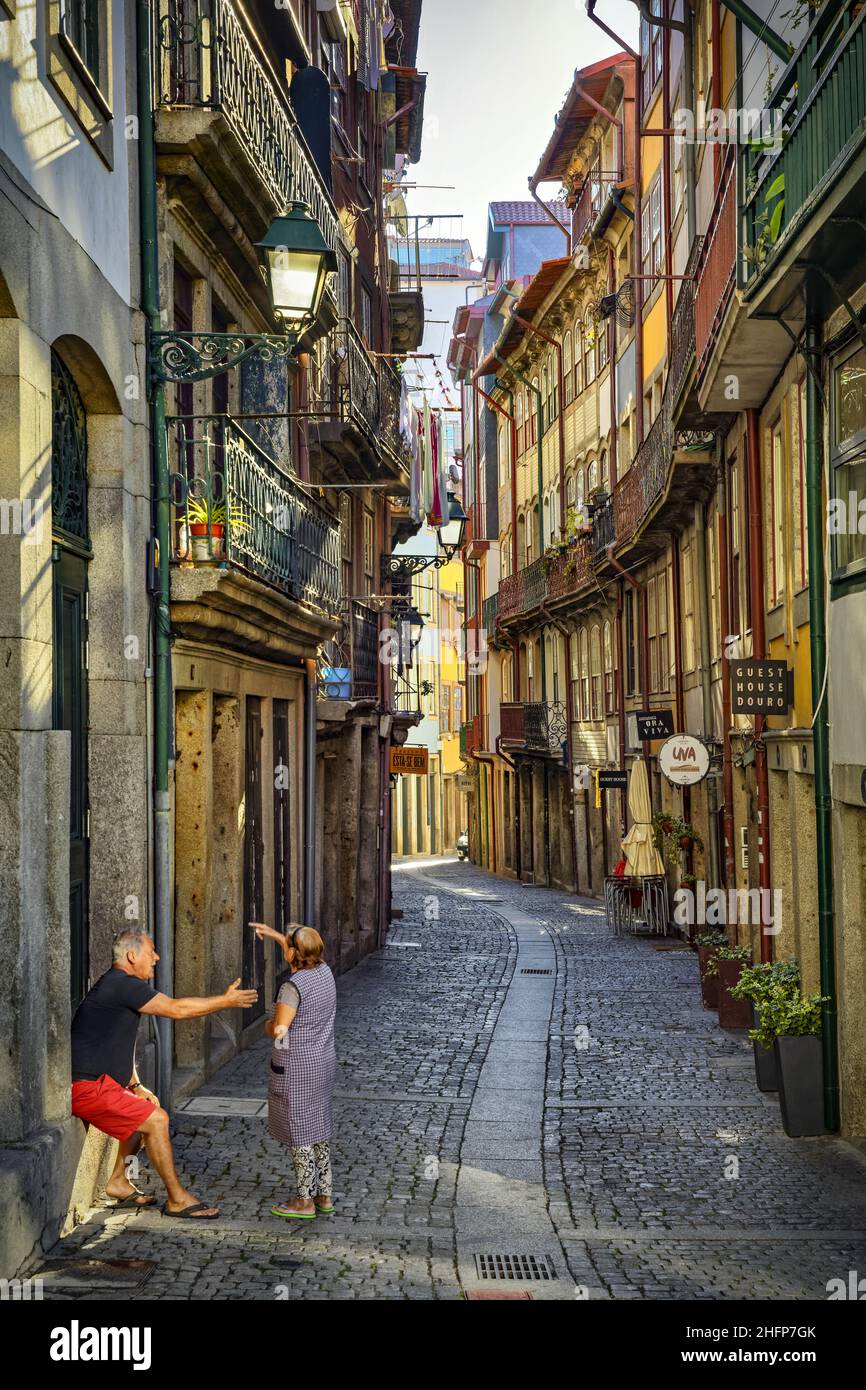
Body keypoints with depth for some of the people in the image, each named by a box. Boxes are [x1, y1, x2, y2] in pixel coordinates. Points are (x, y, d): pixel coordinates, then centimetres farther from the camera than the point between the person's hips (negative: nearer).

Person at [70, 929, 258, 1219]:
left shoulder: (119, 985, 17)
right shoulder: (122, 984, -17)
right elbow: (176, 1009, -18)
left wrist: (135, 1086, 18)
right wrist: (225, 1001, -8)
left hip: (100, 1082, 11)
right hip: (88, 1087, -11)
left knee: (145, 1112, 23)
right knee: (155, 1120, -12)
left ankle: (118, 1183, 27)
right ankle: (177, 1199, -4)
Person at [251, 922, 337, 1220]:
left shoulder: (293, 986, -22)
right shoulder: (324, 972, 2)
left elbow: (278, 1030, -22)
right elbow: (302, 953, 24)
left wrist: (268, 1025, 0)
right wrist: (273, 934, 29)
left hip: (296, 1067, -8)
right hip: (323, 1062, 8)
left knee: (299, 1131, 2)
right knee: (318, 1128, 17)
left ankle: (305, 1201, 9)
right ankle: (325, 1196, 23)